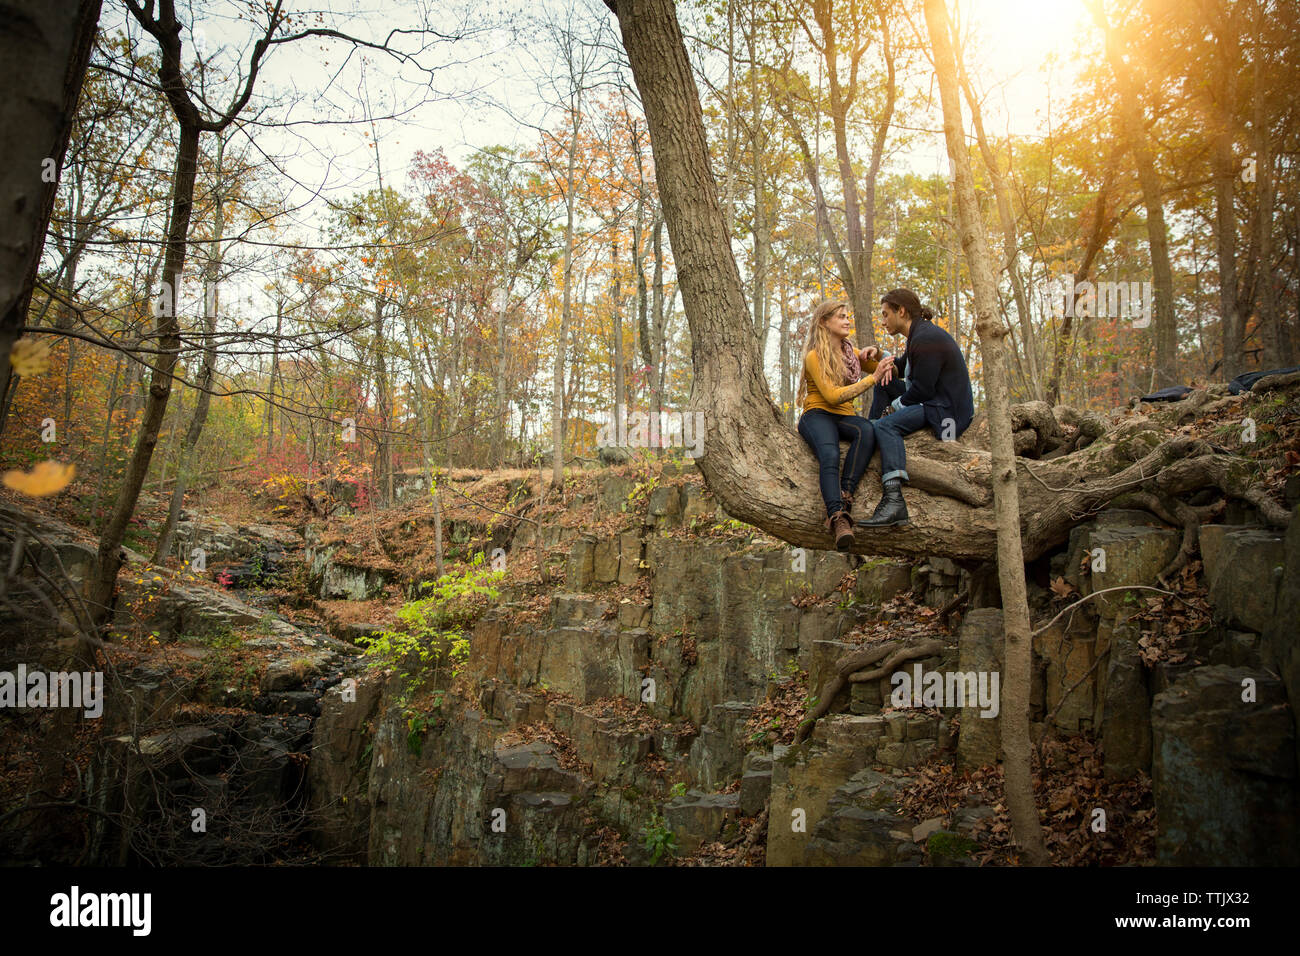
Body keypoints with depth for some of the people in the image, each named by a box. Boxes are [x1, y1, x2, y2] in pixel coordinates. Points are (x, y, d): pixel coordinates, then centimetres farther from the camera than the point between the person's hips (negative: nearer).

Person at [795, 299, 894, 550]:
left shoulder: (851, 352, 19)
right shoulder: (815, 356, -2)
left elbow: (888, 372, 20)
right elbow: (832, 396, -15)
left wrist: (874, 352, 0)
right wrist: (872, 378, -18)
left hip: (844, 417, 5)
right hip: (818, 415, -5)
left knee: (867, 430, -33)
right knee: (830, 455, -38)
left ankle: (844, 495, -42)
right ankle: (839, 519, -53)